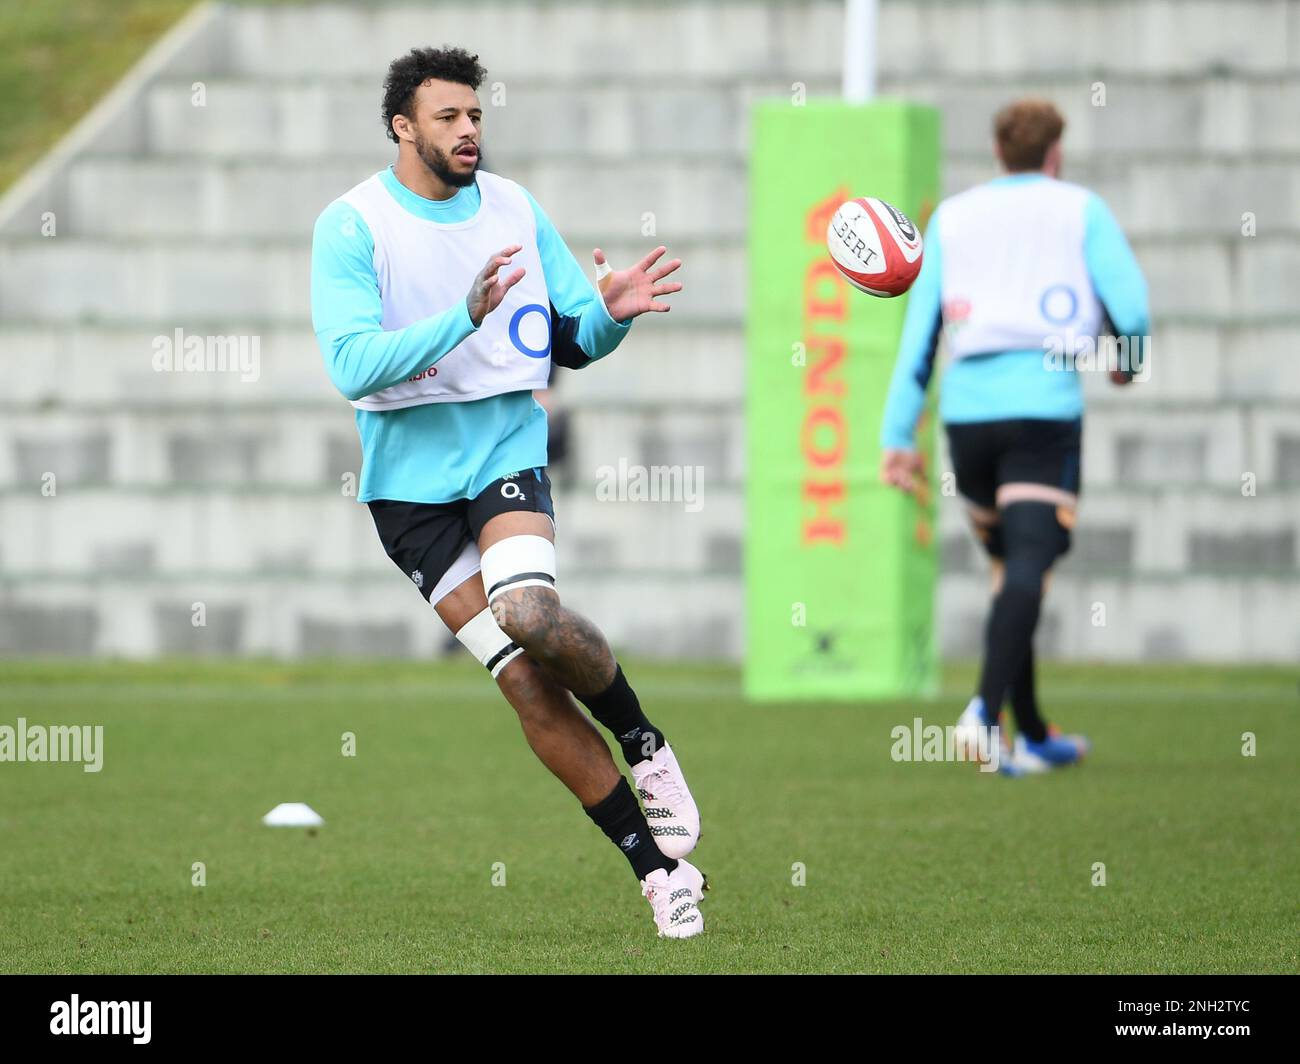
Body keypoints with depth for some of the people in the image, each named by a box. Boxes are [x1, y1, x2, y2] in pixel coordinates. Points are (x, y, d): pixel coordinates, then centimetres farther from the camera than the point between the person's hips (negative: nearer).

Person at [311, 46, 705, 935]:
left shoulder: (514, 209, 4)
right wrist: (464, 318, -31)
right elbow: (353, 366, -19)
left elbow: (573, 342, 11)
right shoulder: (351, 226, -8)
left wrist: (610, 313, -13)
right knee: (526, 682, -9)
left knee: (529, 614, -30)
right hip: (411, 474, -1)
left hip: (508, 447, 1)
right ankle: (659, 869, -3)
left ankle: (645, 743, -2)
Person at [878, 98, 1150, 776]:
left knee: (1010, 569, 18)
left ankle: (1034, 737, 23)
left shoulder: (951, 220, 18)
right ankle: (987, 708, -33)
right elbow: (1131, 306, -3)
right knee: (1029, 571, -11)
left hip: (966, 409, 4)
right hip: (1046, 408, -4)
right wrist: (1128, 359, 19)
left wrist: (897, 437, 10)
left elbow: (917, 332, 11)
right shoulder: (1080, 211, 9)